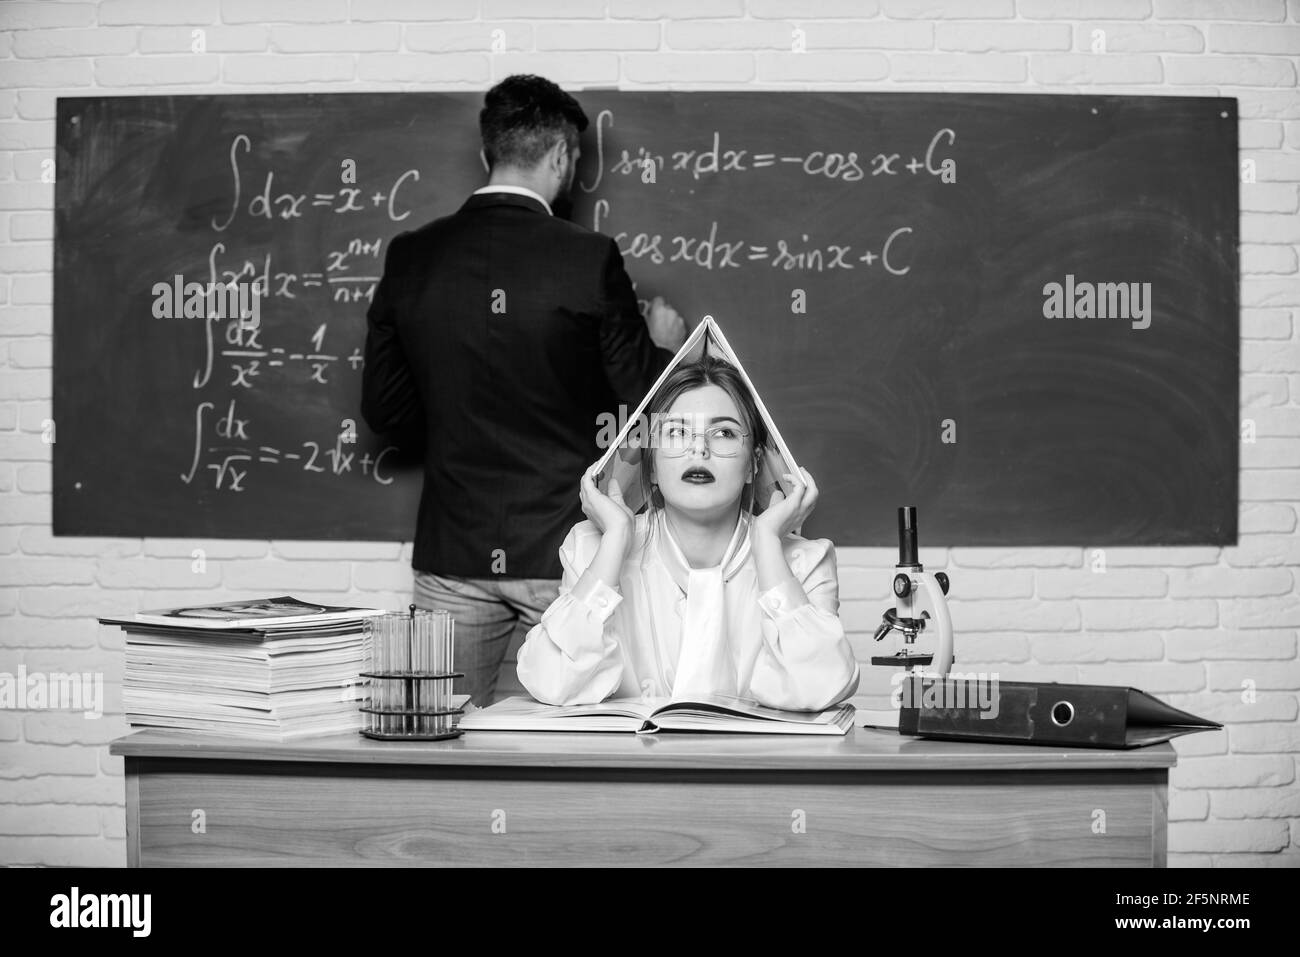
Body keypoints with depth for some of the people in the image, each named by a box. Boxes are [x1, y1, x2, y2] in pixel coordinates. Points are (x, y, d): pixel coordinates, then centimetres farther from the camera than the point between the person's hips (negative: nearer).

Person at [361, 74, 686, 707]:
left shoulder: (410, 257, 0)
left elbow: (381, 409, 5)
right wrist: (665, 345, 15)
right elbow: (640, 399, -5)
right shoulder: (589, 259, -11)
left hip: (452, 558, 3)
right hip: (566, 555, -3)